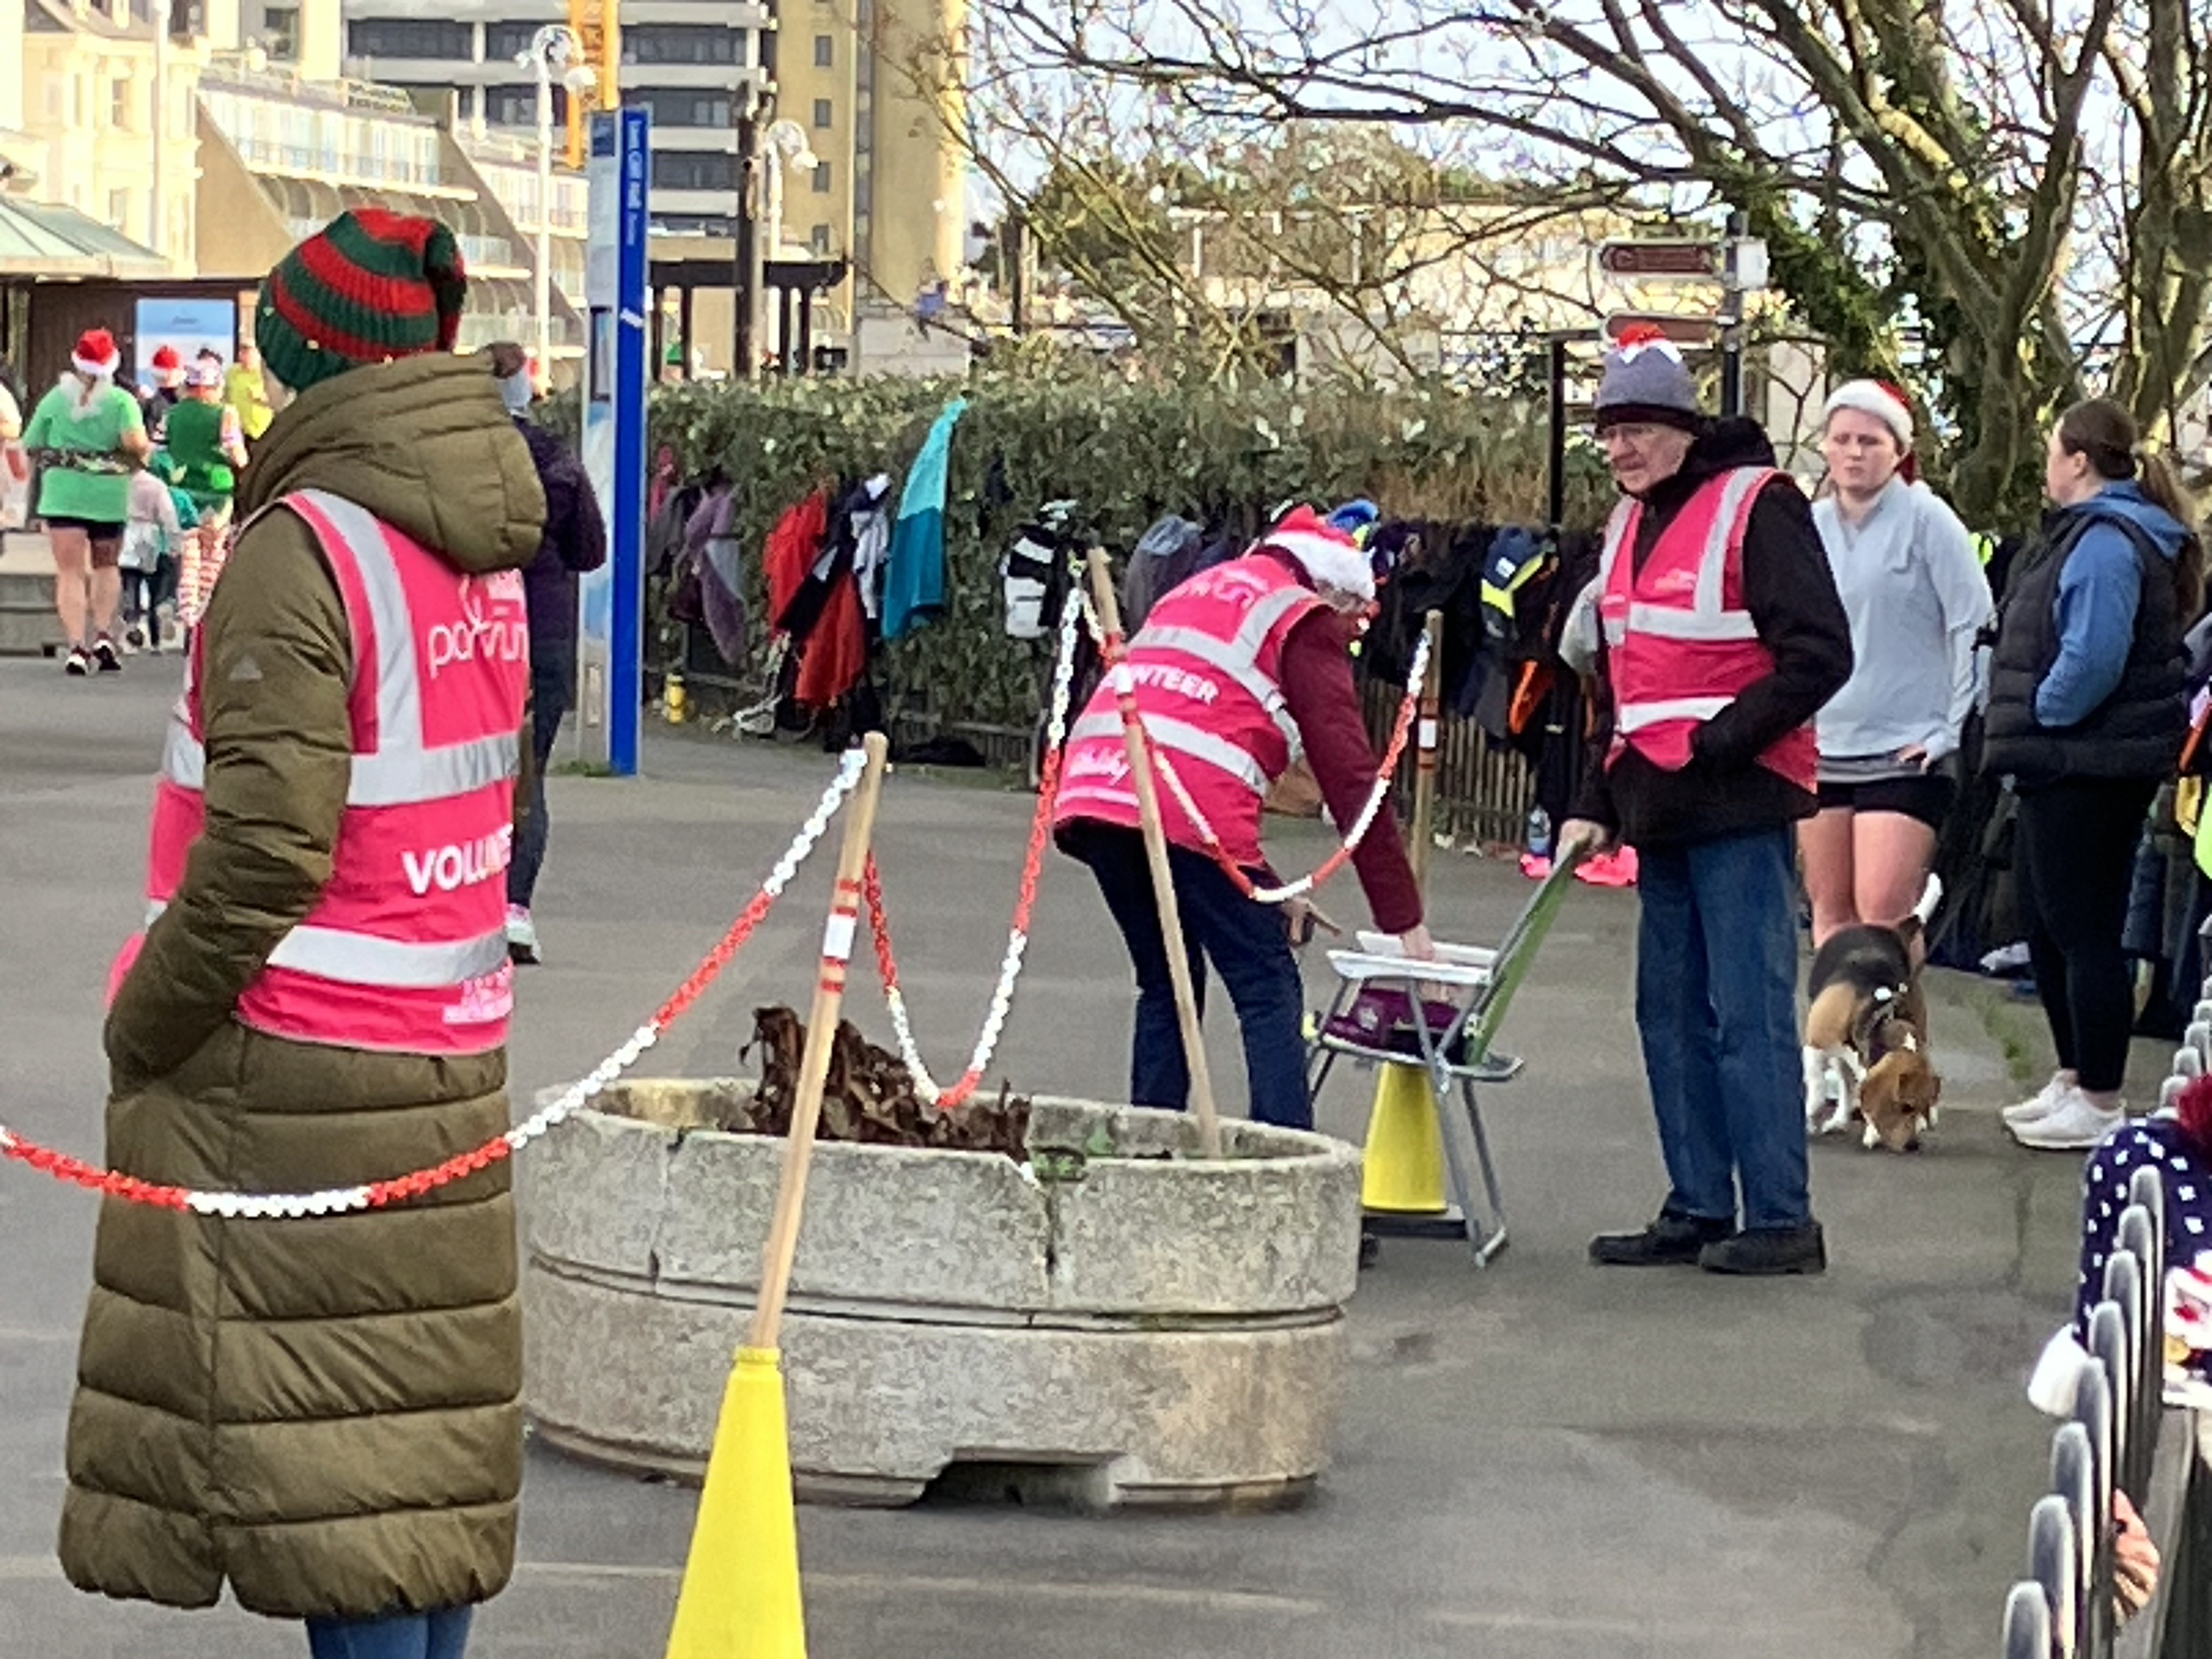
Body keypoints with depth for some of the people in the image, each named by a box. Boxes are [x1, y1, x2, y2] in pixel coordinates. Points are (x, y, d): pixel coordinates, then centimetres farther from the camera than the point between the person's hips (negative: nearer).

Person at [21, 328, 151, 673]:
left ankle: (76, 645, -15)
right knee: (106, 566, 21)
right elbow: (135, 441, -18)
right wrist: (142, 455, 3)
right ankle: (103, 635, 7)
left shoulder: (56, 398, 4)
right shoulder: (122, 401, -3)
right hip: (109, 493, 0)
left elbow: (31, 445, 5)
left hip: (62, 493, 0)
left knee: (70, 571, -2)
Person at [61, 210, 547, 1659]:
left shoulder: (307, 542, -17)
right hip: (448, 1050, 8)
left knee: (322, 1444, -5)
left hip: (293, 1061, -8)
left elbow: (265, 845, -22)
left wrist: (148, 1023, -11)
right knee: (415, 1417, 14)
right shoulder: (485, 548, 9)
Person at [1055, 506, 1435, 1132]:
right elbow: (1348, 775, 3)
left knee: (1166, 986, 21)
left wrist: (1265, 889, 30)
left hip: (1090, 789, 7)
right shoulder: (1306, 619, 10)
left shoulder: (1195, 593, 33)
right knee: (1268, 990, 0)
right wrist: (1404, 918, 3)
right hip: (1188, 808, -7)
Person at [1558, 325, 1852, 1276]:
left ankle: (1781, 1220, -6)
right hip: (1659, 807, 9)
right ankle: (1698, 1211, 16)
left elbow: (1819, 656, -14)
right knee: (1671, 1012, 9)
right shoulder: (1630, 526, 18)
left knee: (1748, 1011, -9)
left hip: (1739, 804, -9)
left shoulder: (1756, 506, -9)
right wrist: (1598, 803, 18)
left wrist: (1717, 744, -16)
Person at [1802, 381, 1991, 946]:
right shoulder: (1810, 527, 8)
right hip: (1821, 747, 5)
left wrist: (1952, 730, -8)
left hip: (1904, 751, -5)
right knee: (1829, 908, 9)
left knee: (1883, 914, -14)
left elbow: (1974, 627, -6)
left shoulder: (1926, 520, -6)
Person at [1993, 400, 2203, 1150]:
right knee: (2046, 921, 18)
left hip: (2087, 769, -11)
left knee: (2083, 928, -4)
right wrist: (2028, 731, 13)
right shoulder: (2091, 532, 15)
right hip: (2064, 768, 11)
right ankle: (2075, 1080, 29)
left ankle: (2100, 1104, 1)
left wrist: (2040, 719, -14)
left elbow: (2092, 659, -28)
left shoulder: (2105, 542, -18)